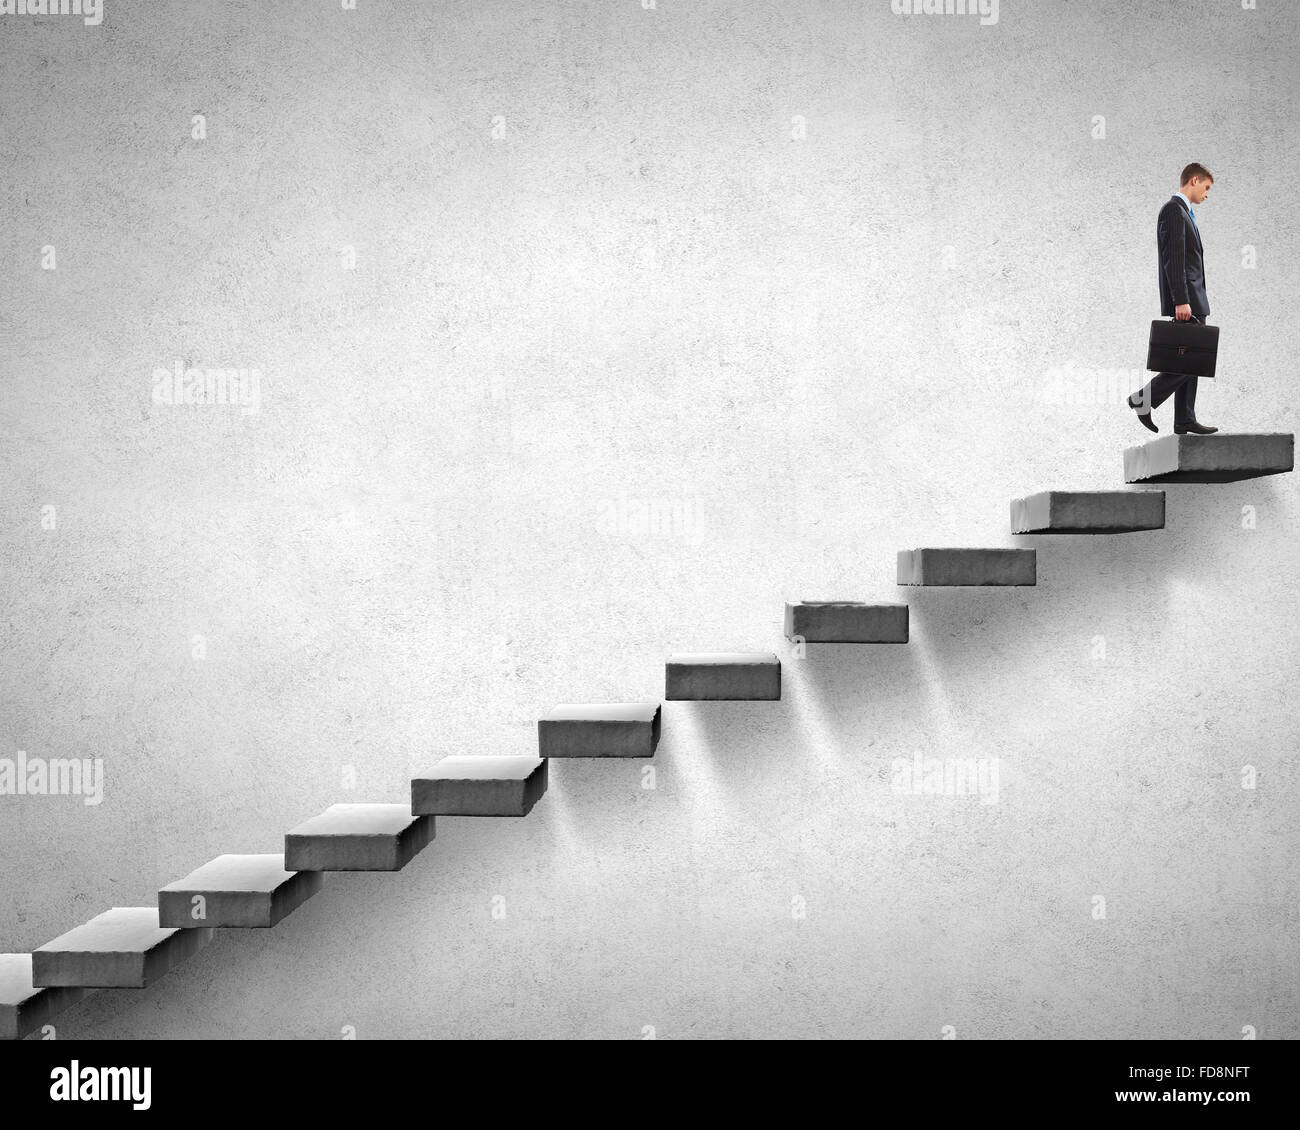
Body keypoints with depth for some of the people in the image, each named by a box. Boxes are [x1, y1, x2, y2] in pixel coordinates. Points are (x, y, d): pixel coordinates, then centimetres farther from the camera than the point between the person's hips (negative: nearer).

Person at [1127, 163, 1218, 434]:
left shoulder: (1185, 212, 22)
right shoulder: (1174, 209, -10)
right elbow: (1173, 259, -19)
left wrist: (1188, 300, 19)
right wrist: (1181, 301, -24)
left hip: (1192, 301, 10)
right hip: (1184, 300, -10)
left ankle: (1185, 421, 9)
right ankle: (1144, 398, -3)